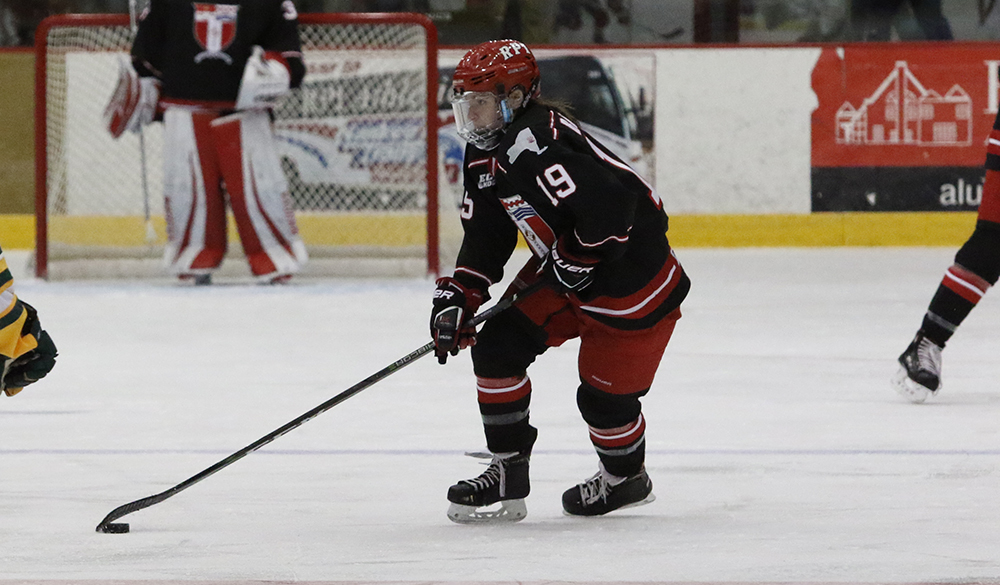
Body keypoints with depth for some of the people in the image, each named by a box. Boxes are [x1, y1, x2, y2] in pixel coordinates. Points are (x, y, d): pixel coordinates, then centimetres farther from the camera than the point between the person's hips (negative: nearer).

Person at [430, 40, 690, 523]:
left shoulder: (537, 144, -30)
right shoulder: (486, 154, 3)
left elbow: (608, 206, -37)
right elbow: (485, 237, 11)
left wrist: (577, 263, -22)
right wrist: (457, 297, -1)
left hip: (633, 279, -10)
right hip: (562, 270, 10)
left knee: (603, 393, 0)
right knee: (497, 347, -2)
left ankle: (626, 478, 30)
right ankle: (507, 474, 7)